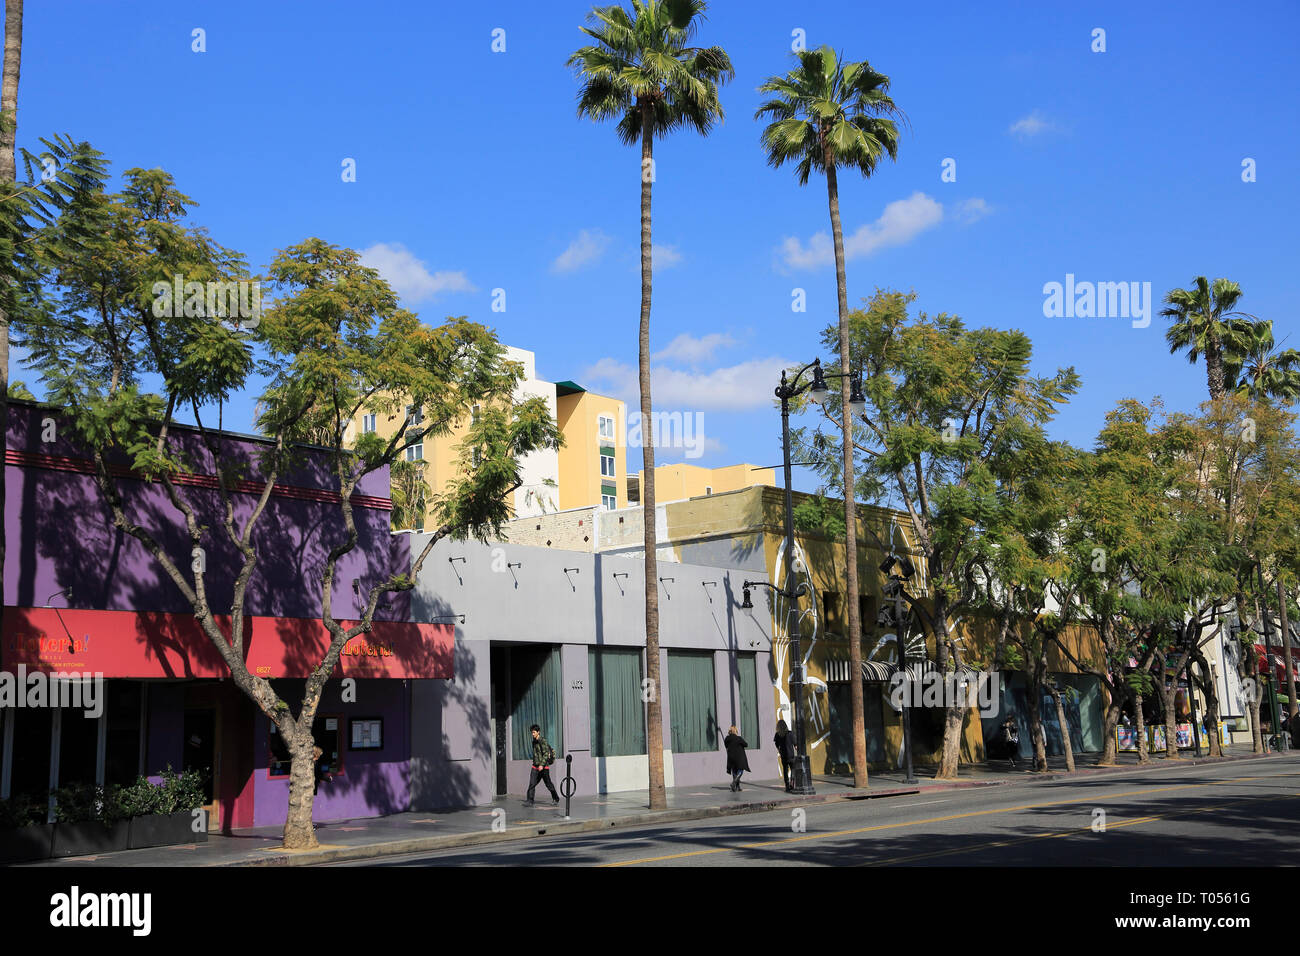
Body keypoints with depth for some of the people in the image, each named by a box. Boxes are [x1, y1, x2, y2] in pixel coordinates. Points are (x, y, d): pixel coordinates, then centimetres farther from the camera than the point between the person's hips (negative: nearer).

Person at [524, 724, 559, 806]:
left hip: (544, 767, -6)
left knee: (548, 784, 5)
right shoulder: (534, 741, 13)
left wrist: (542, 764, -25)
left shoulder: (543, 741, -11)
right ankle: (530, 801, -11)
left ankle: (556, 799, 22)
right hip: (535, 766, 6)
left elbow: (546, 754, -17)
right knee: (532, 784, -8)